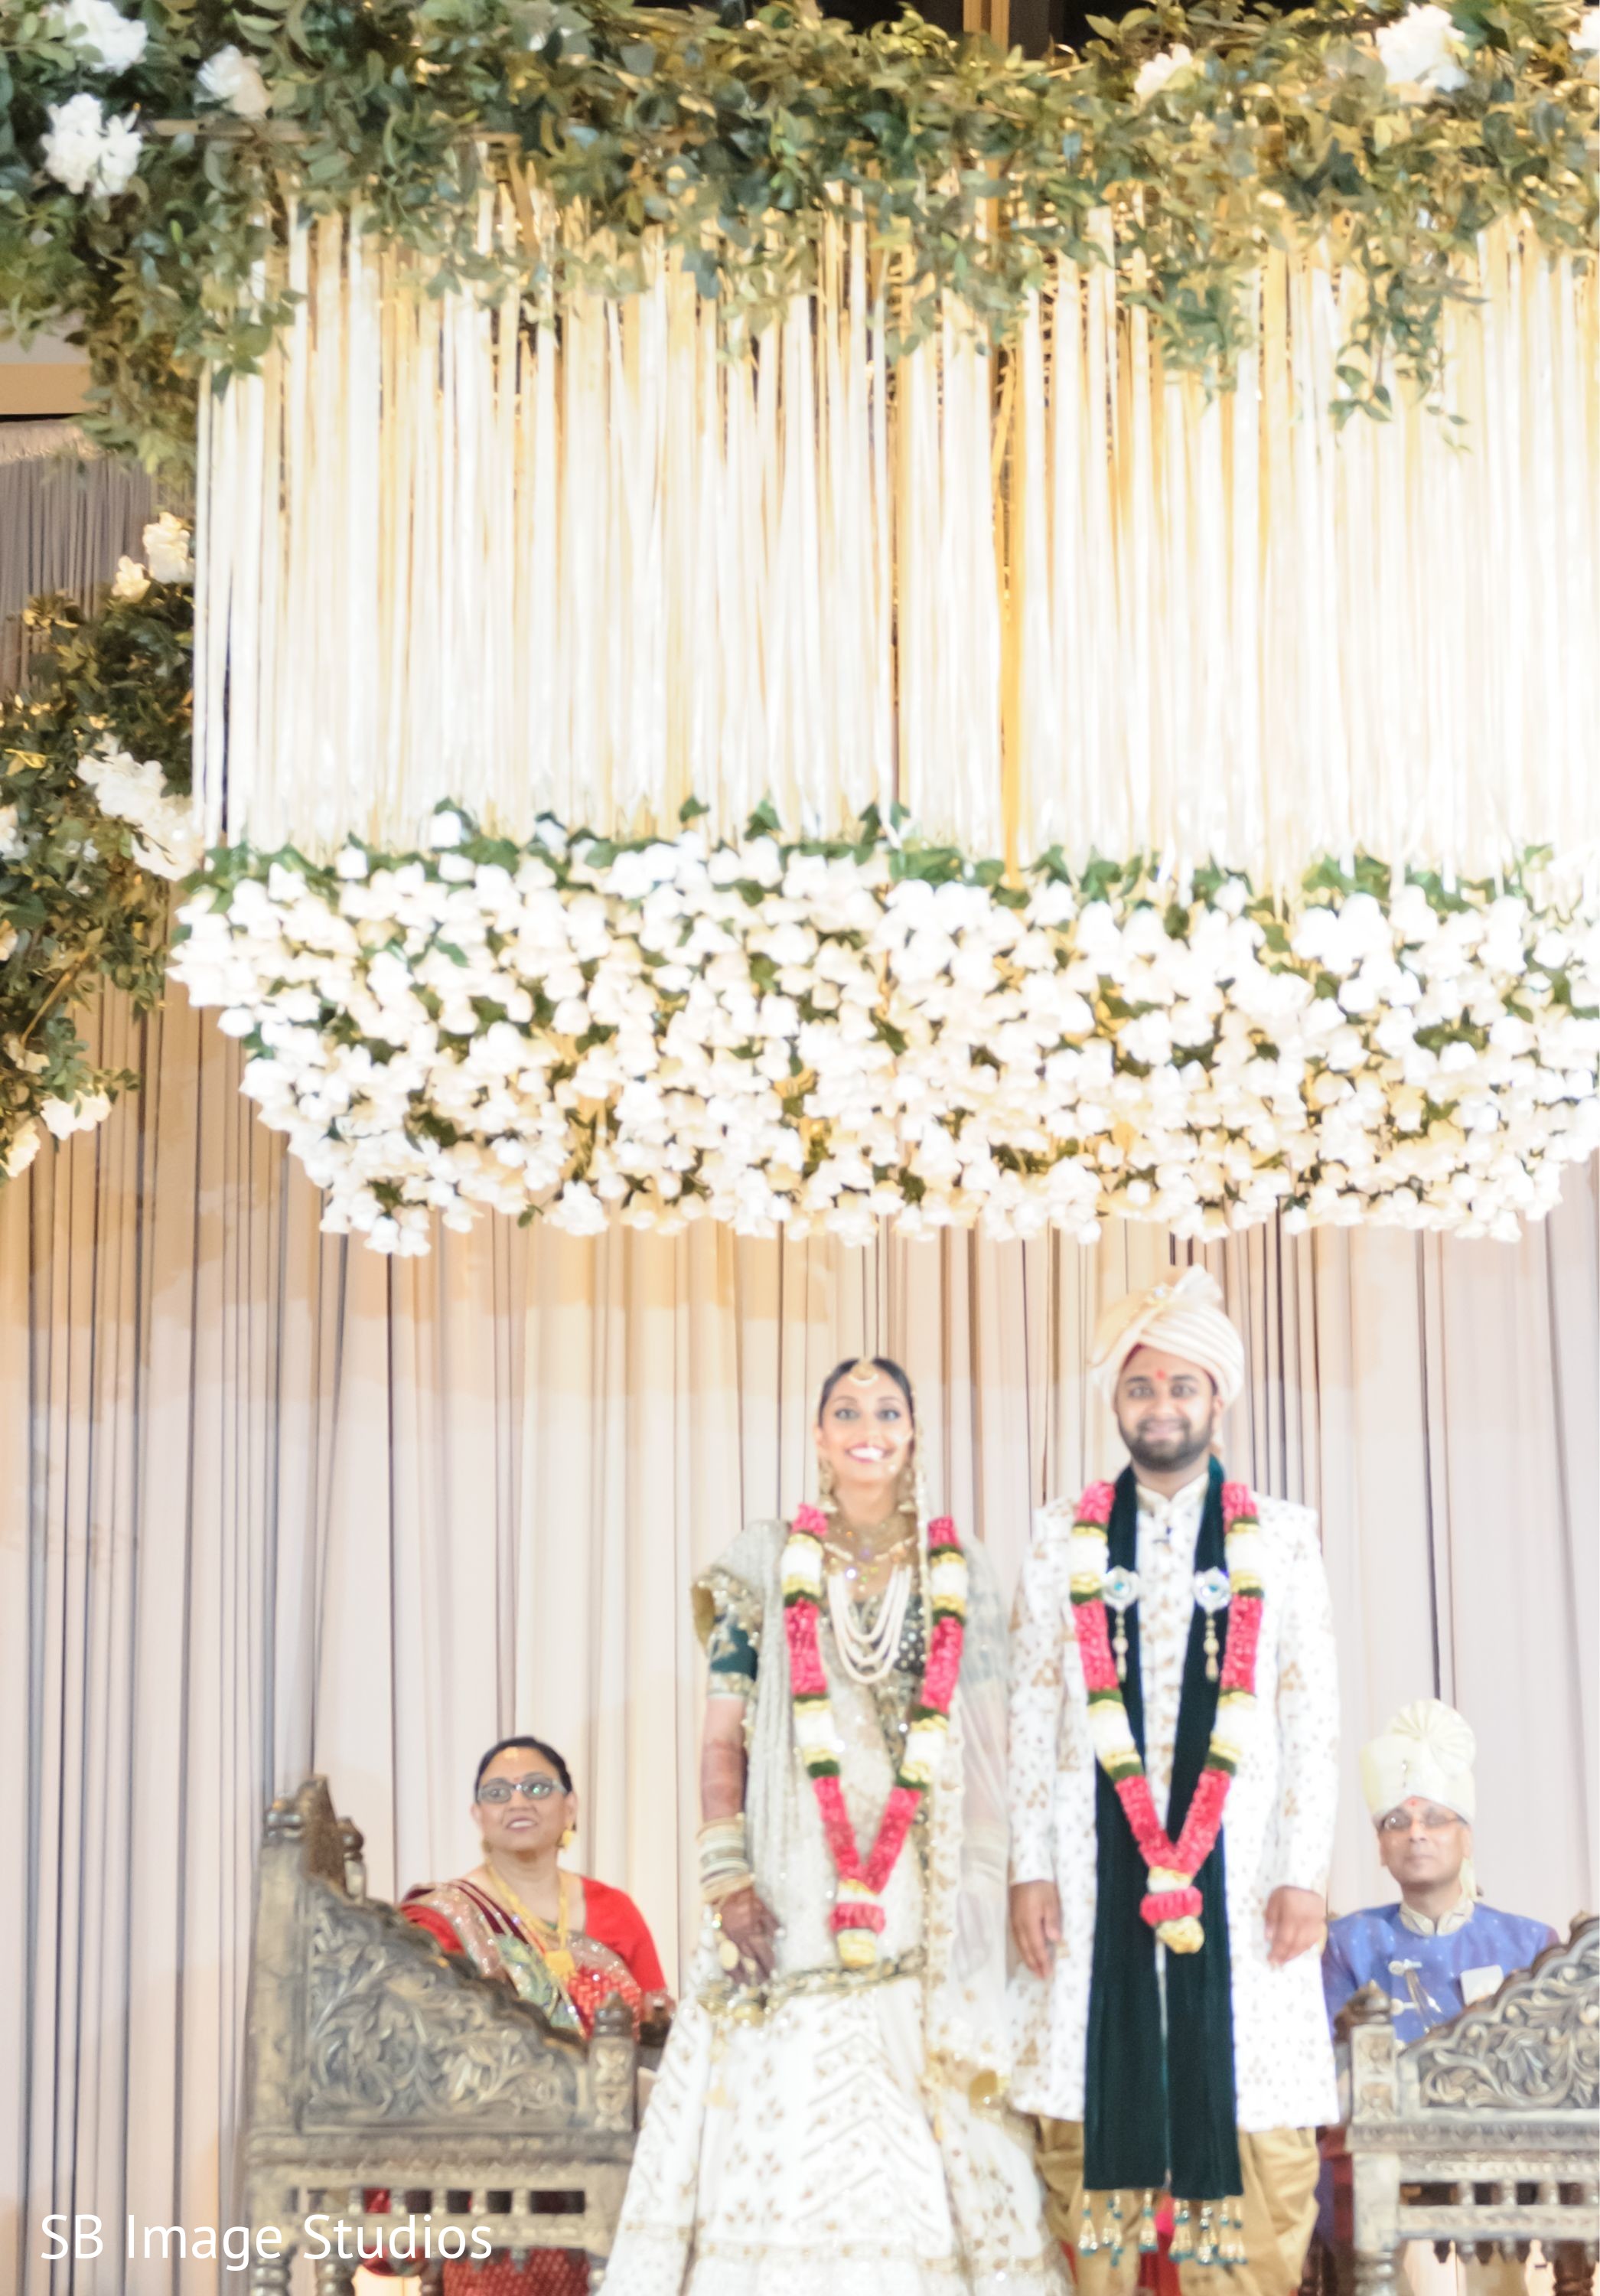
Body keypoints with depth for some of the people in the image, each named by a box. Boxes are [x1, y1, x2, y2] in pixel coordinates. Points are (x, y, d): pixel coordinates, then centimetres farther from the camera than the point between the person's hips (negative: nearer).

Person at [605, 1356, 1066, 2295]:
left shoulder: (962, 1569, 10)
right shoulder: (766, 1560, 7)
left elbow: (992, 1748, 8)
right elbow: (723, 1738, 4)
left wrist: (987, 1893, -2)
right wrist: (729, 1882, -8)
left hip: (930, 1895, 1)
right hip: (793, 1895, -1)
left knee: (930, 2144, -3)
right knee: (784, 2133, -6)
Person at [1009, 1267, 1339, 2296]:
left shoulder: (1283, 1537, 8)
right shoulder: (1063, 1539, 11)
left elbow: (1314, 1716, 4)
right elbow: (1033, 1717, 8)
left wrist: (1305, 1872, -4)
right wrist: (1030, 1870, 0)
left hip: (1239, 1866, -1)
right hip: (1099, 1867, 1)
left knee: (1260, 2132, -4)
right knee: (1090, 2114, -1)